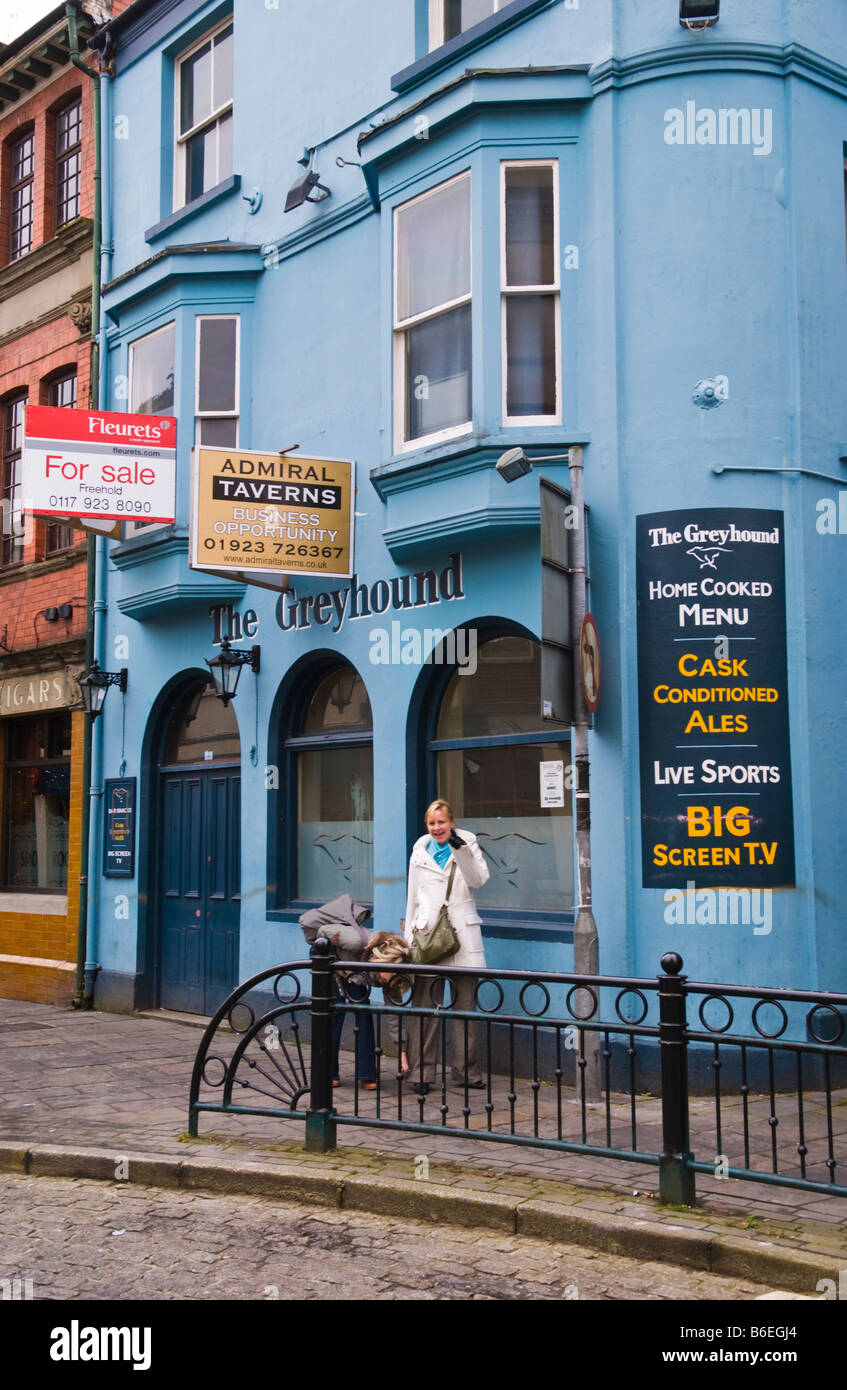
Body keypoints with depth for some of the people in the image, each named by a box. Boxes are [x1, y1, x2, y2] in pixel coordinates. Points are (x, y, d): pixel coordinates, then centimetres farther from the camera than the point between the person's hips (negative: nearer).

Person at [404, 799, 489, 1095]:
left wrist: (461, 849, -18)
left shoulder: (467, 844, 8)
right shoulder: (420, 852, 13)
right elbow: (413, 897, 16)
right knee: (426, 1007, -2)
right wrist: (410, 936, 13)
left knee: (465, 1005, 3)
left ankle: (466, 1072, 11)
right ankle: (422, 1073, 4)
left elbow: (478, 879, -8)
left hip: (462, 934, -1)